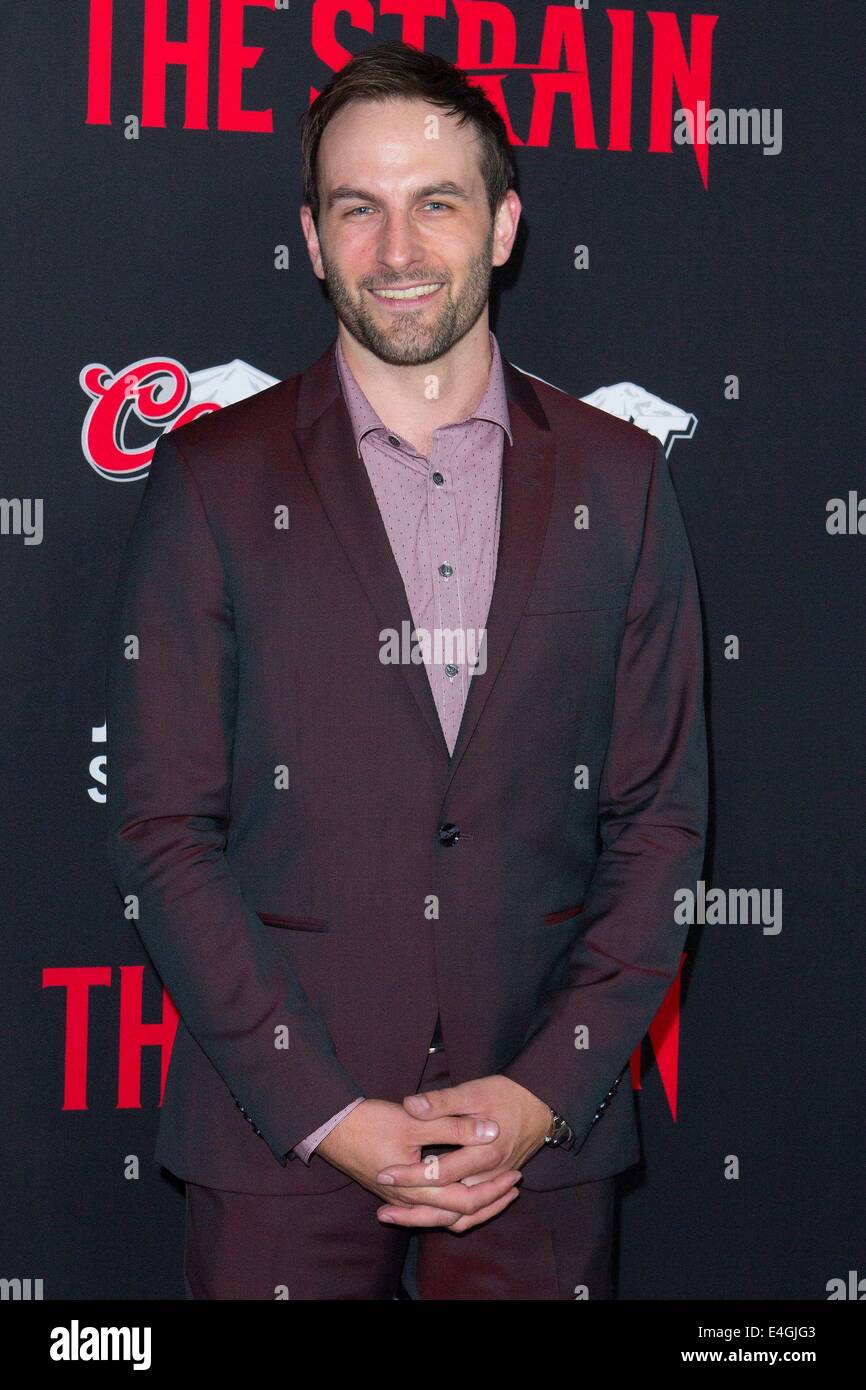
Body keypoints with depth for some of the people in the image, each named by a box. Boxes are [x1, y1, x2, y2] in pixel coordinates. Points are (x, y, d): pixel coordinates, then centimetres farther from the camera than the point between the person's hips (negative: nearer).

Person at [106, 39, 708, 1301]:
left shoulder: (616, 479, 5)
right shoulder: (213, 478, 0)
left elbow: (661, 815, 5)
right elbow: (162, 827, -3)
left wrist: (550, 1090, -6)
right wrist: (320, 1110, -10)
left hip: (544, 1122, 1)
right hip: (279, 1134, -1)